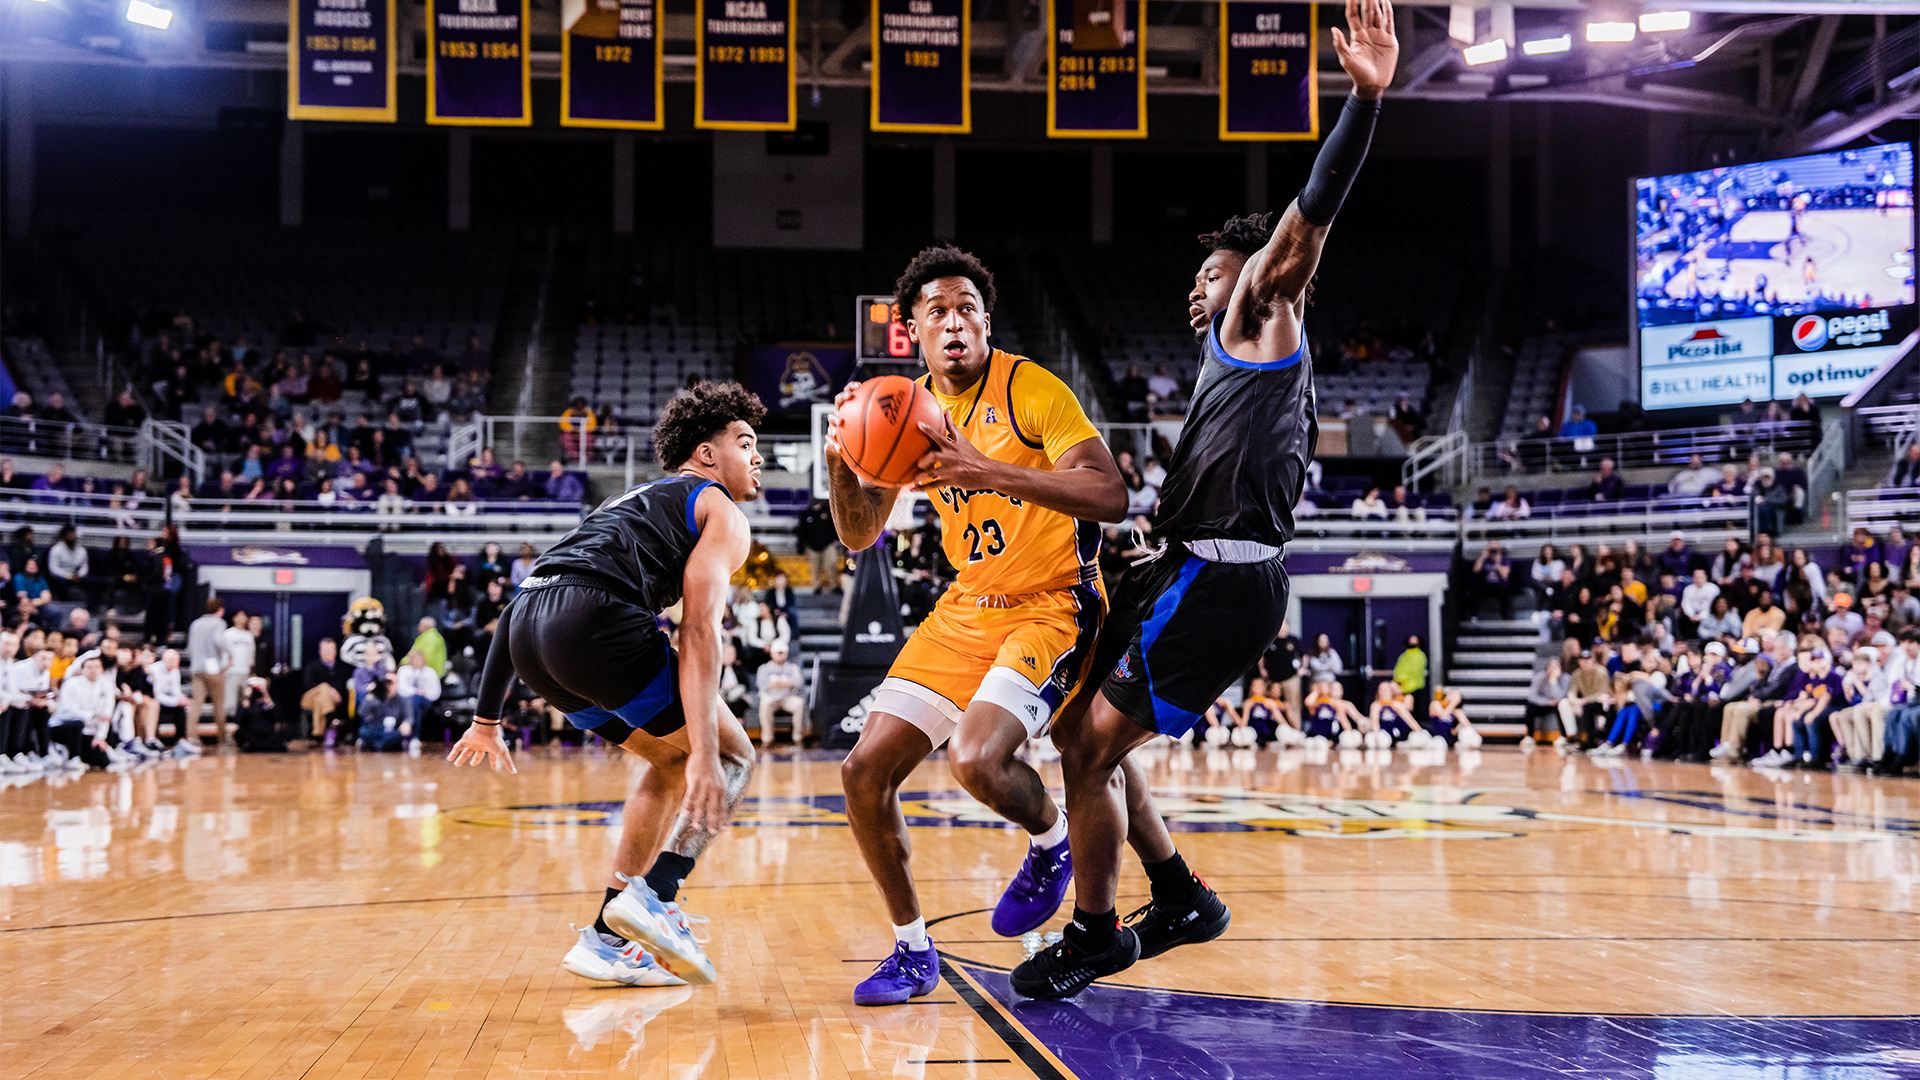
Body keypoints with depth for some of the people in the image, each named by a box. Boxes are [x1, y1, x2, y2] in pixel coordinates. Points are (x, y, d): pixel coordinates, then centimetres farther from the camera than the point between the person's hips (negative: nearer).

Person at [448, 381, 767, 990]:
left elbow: (530, 599, 32)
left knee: (674, 761, 24)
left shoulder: (634, 502, 36)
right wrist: (705, 753, -13)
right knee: (732, 756, 10)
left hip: (530, 636, 8)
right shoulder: (721, 512, 12)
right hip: (594, 620, -8)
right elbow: (699, 629, -5)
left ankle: (608, 938, 20)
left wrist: (487, 719, 35)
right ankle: (655, 897, -8)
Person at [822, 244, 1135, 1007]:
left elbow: (1110, 495, -25)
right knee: (866, 770, -2)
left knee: (976, 759, -29)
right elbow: (859, 536, 10)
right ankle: (912, 951, 15)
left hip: (1052, 606, -6)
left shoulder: (1033, 391, -13)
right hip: (966, 608, 7)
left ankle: (1050, 841, 7)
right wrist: (839, 464, -11)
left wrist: (988, 470, -35)